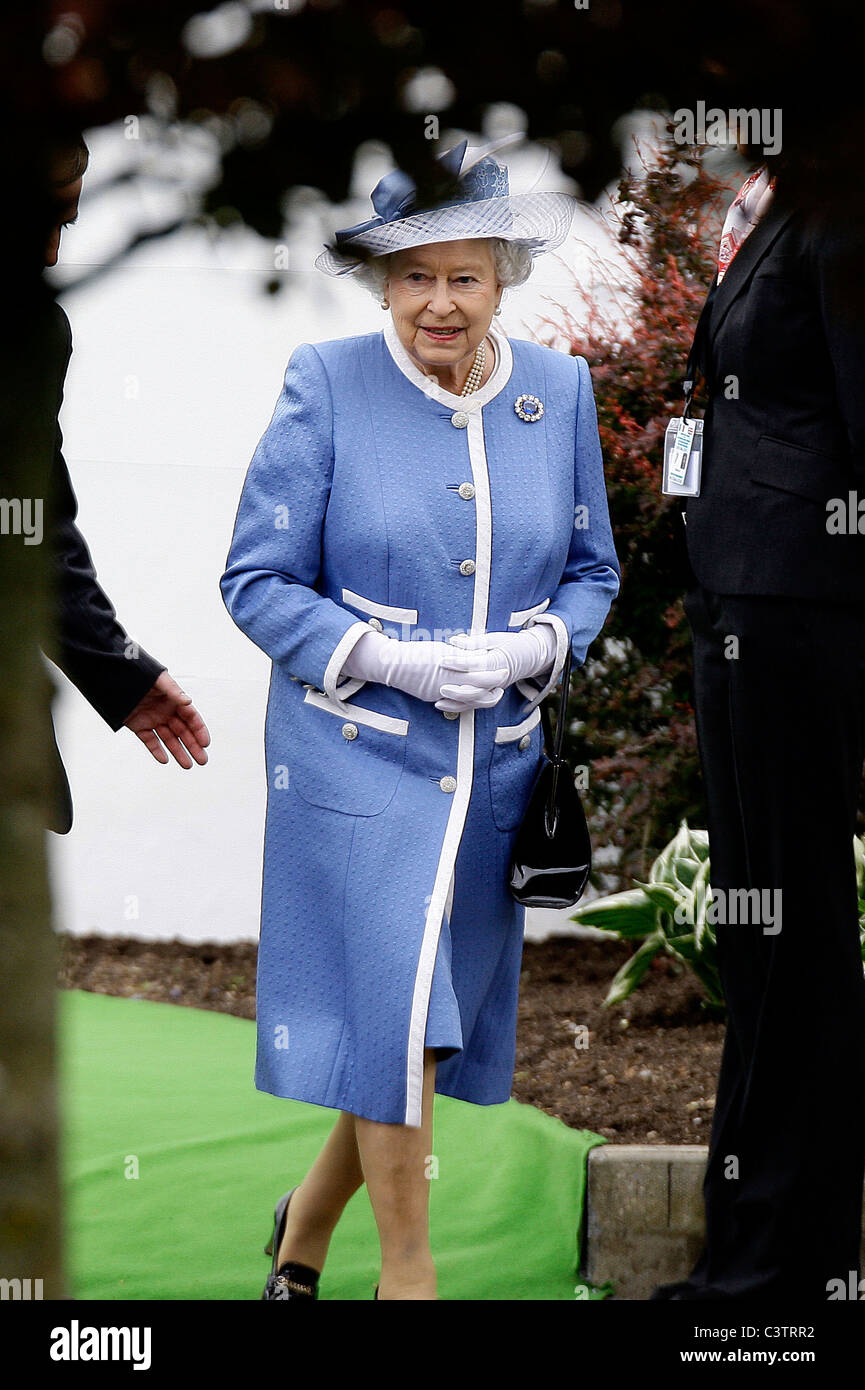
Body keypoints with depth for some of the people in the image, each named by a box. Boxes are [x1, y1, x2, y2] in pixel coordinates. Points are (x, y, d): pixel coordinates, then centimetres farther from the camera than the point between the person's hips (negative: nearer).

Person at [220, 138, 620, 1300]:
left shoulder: (558, 390, 4)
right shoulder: (327, 386, -7)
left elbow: (593, 573, 13)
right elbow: (258, 580, -5)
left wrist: (533, 648, -9)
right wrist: (388, 658, -17)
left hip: (498, 761, 4)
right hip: (358, 756, -4)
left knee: (424, 1025, 10)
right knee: (393, 1012, -8)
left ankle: (307, 1225, 32)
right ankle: (406, 1270, 6)